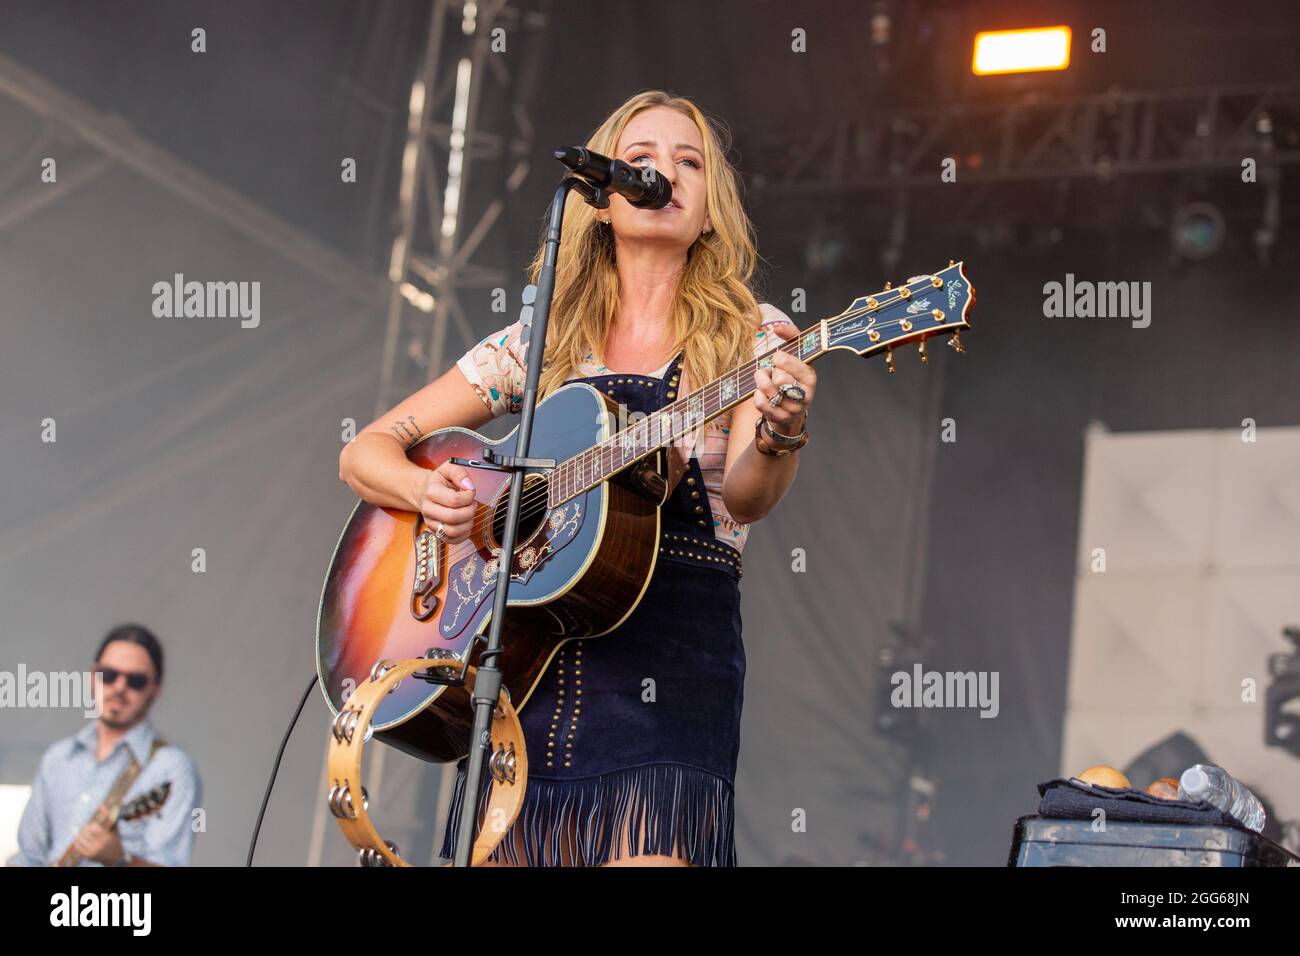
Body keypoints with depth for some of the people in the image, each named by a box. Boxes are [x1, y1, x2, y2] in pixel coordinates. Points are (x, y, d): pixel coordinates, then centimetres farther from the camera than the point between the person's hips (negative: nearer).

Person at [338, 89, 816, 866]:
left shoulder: (755, 338, 7)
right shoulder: (542, 342, 13)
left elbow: (747, 498, -11)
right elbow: (366, 452, 14)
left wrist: (779, 436, -33)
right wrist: (427, 490, -8)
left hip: (672, 644, -2)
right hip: (522, 645, 3)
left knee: (647, 847, -21)